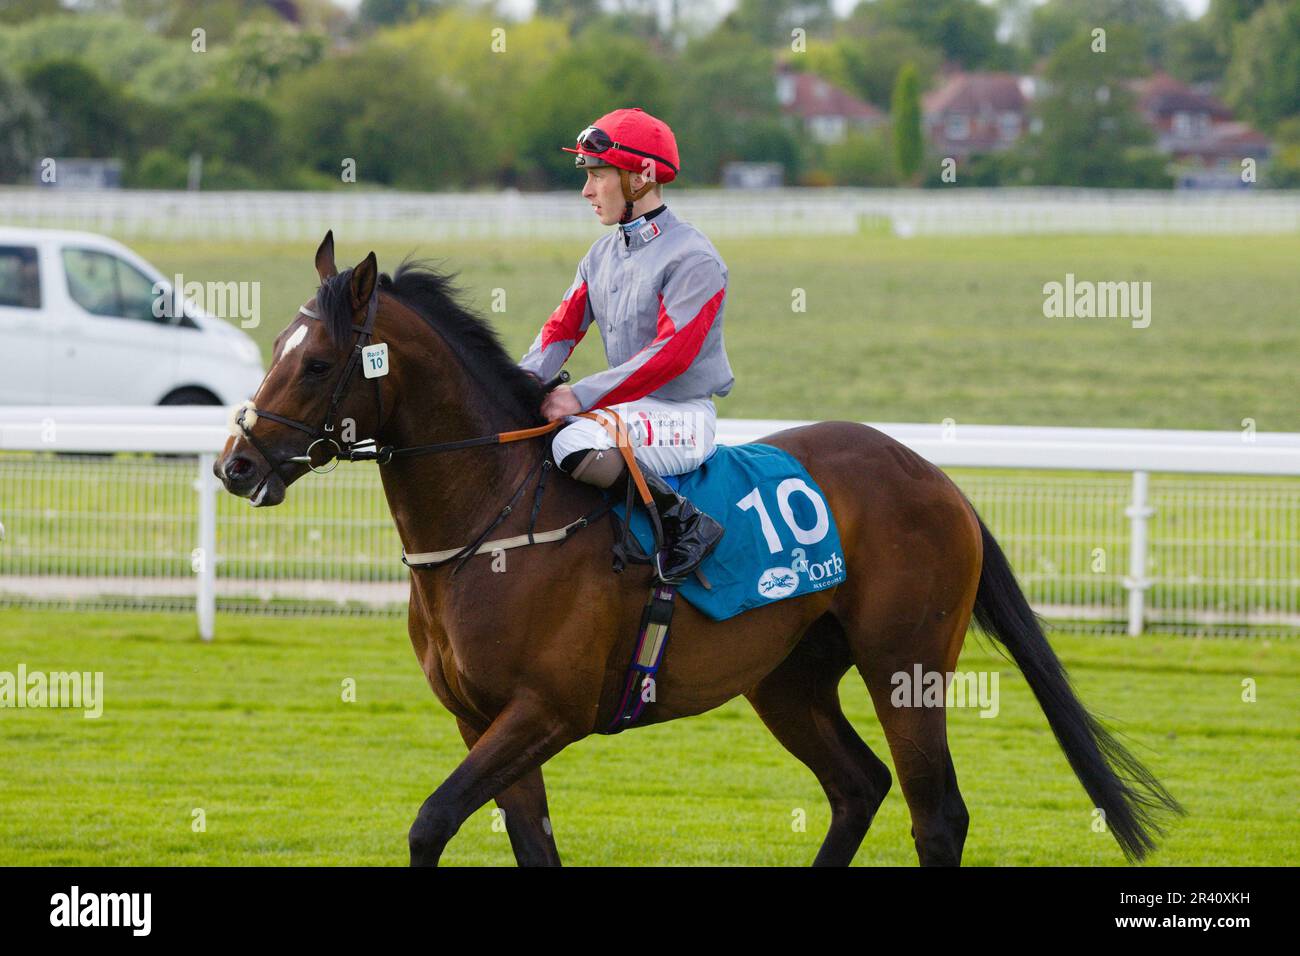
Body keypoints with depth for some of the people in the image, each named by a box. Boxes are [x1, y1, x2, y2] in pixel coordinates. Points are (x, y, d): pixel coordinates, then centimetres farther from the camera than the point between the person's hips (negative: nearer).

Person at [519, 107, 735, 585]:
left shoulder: (692, 258, -14)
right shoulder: (603, 254, 13)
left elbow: (669, 355, -22)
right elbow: (563, 326, 11)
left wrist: (582, 396, -25)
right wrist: (529, 378, -11)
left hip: (683, 416, -9)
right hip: (629, 408, 9)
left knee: (577, 444, -35)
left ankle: (685, 524, -23)